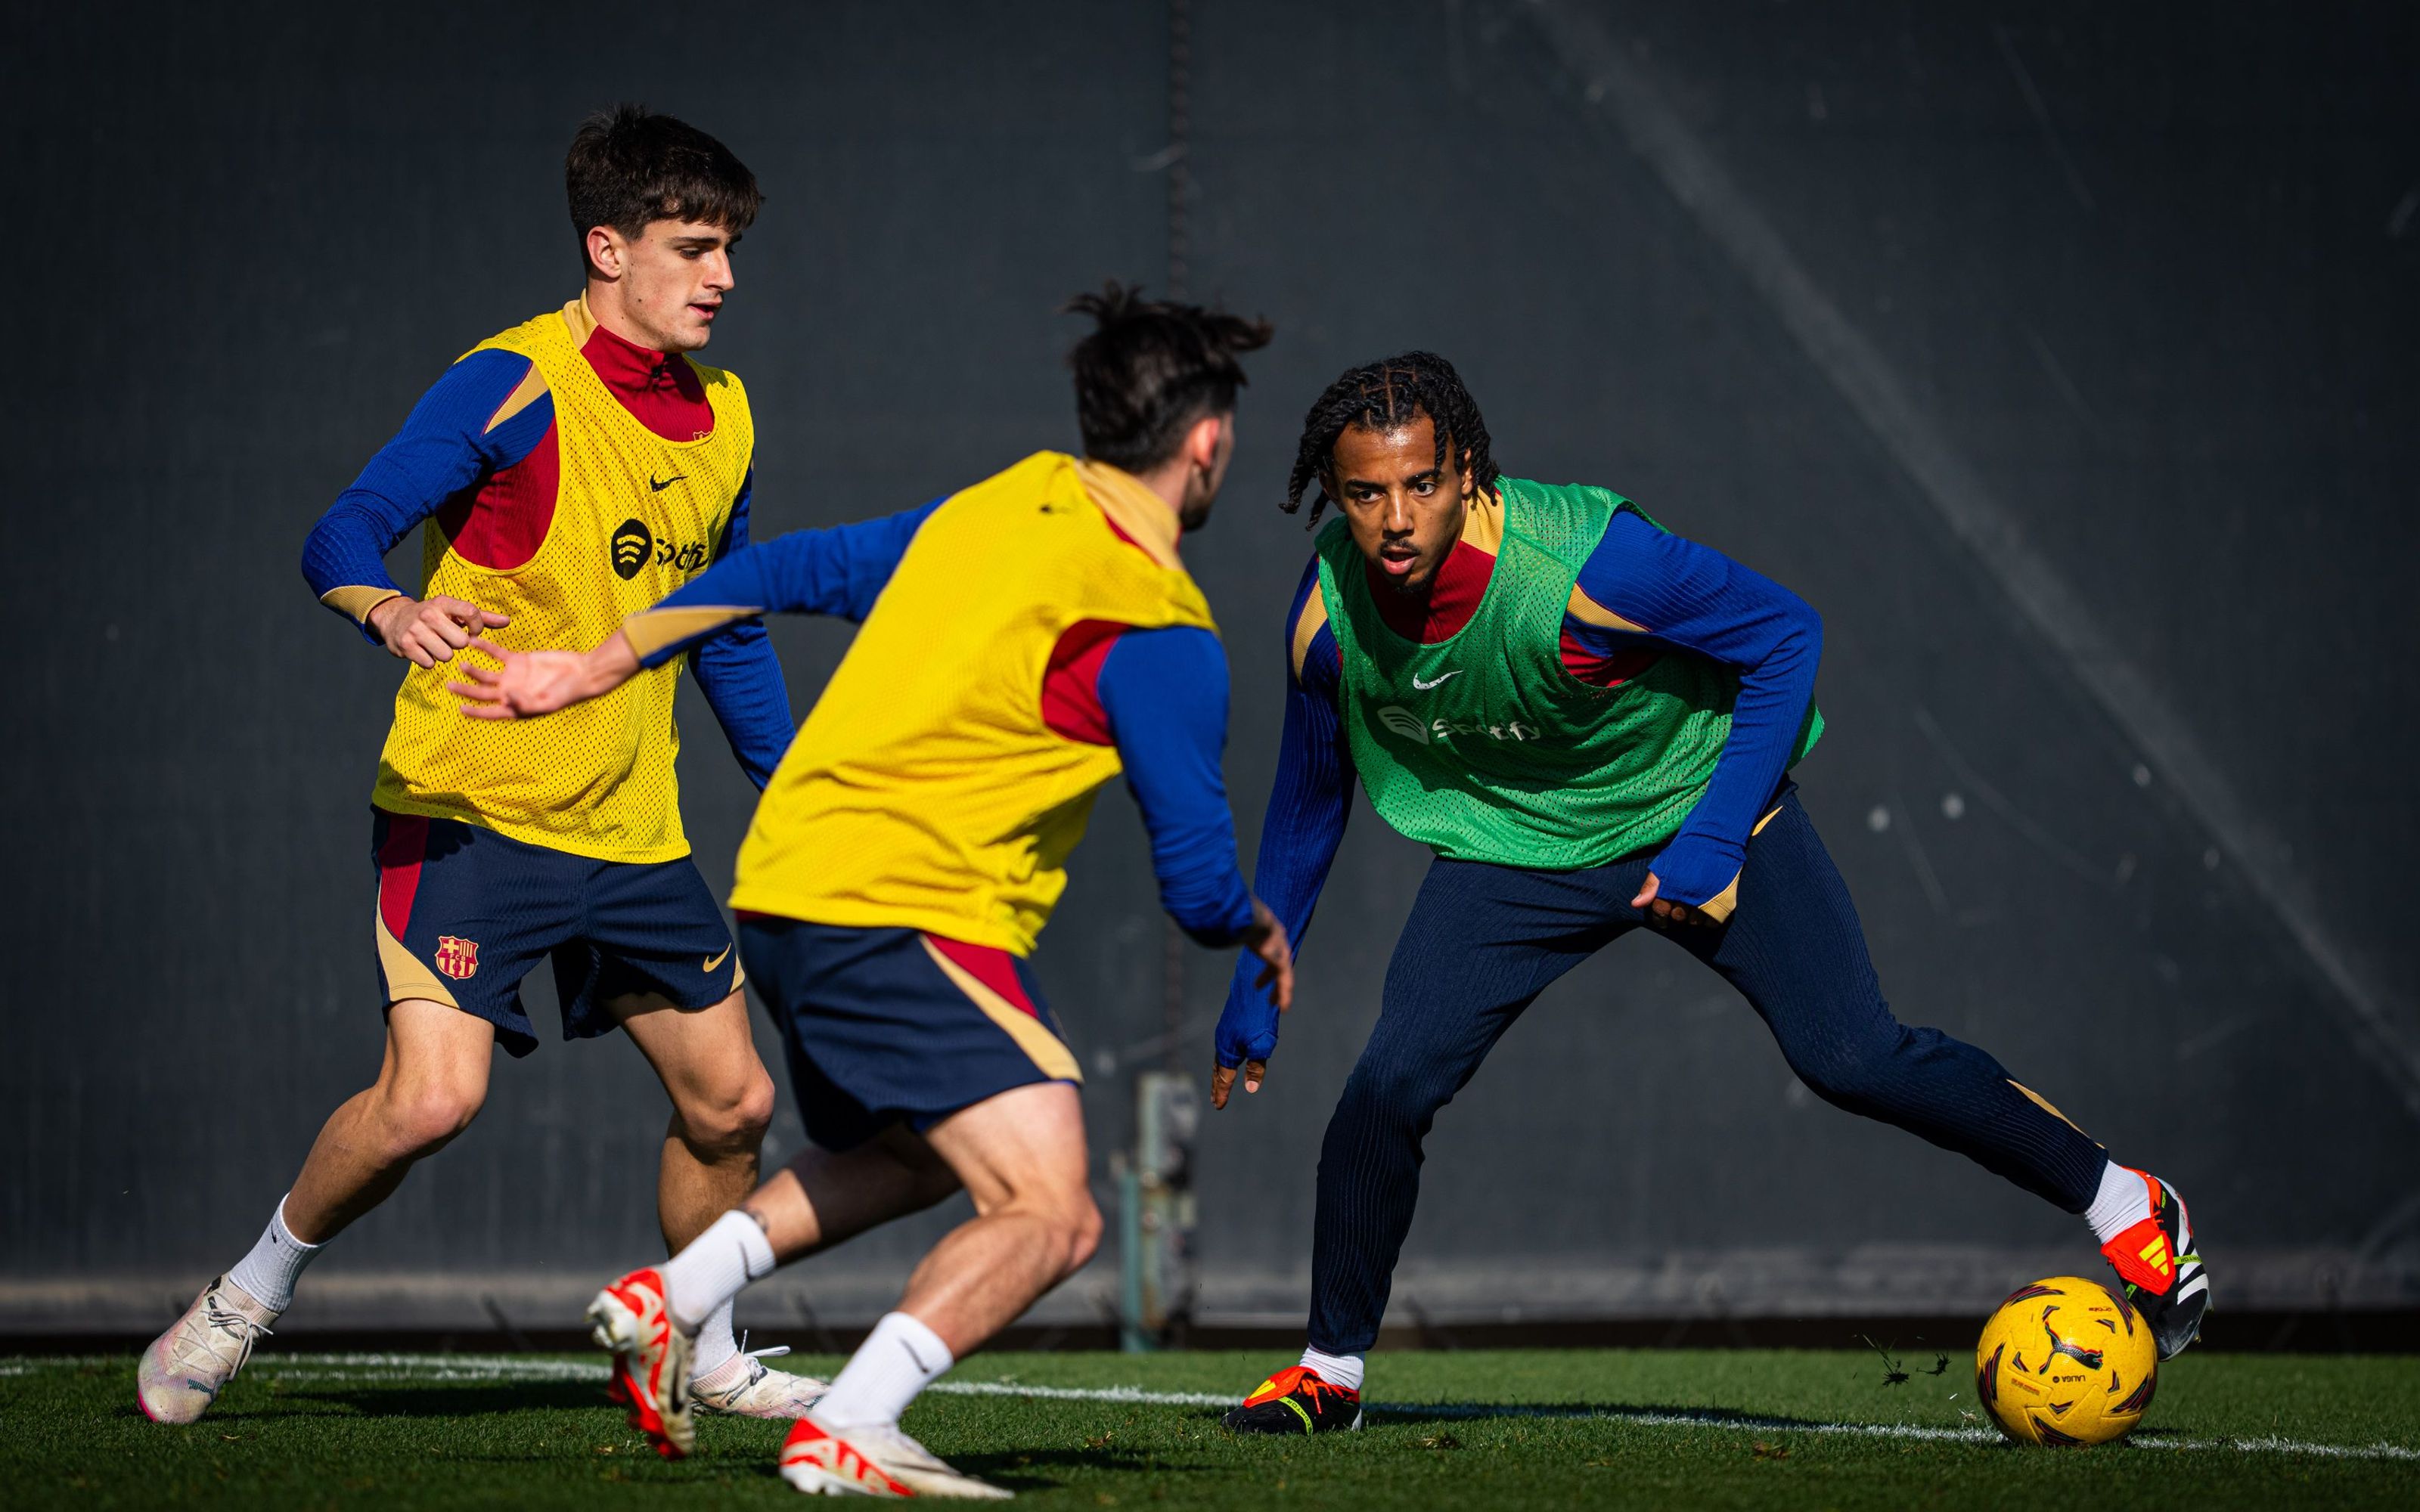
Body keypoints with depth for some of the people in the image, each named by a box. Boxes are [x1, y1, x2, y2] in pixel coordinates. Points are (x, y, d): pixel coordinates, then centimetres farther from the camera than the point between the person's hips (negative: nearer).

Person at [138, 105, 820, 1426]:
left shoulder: (721, 421, 10)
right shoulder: (512, 386, -12)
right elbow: (340, 537, -20)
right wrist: (391, 611, -41)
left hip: (632, 828, 7)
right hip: (470, 808, -7)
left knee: (729, 1103, 7)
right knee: (432, 1094, -20)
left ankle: (702, 1355, 30)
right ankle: (251, 1294, 4)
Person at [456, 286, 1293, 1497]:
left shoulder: (997, 505, 11)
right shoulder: (1154, 625, -11)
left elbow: (798, 569, 19)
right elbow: (1197, 885, -8)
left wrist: (597, 667, 28)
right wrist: (1259, 936, 15)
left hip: (785, 888, 9)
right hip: (902, 918, -9)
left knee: (913, 1154, 31)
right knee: (1050, 1218, -15)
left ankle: (667, 1299, 22)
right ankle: (845, 1438, -27)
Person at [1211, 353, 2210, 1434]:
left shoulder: (1580, 562, -34)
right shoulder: (1328, 622, -20)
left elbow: (1785, 634, -20)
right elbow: (1308, 805, 1)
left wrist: (1715, 841, -23)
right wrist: (1255, 996, 3)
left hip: (1696, 809, -3)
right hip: (1512, 847, 3)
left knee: (1853, 1060, -13)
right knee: (1391, 1082, -13)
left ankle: (2129, 1209, 5)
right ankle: (1331, 1371, 7)